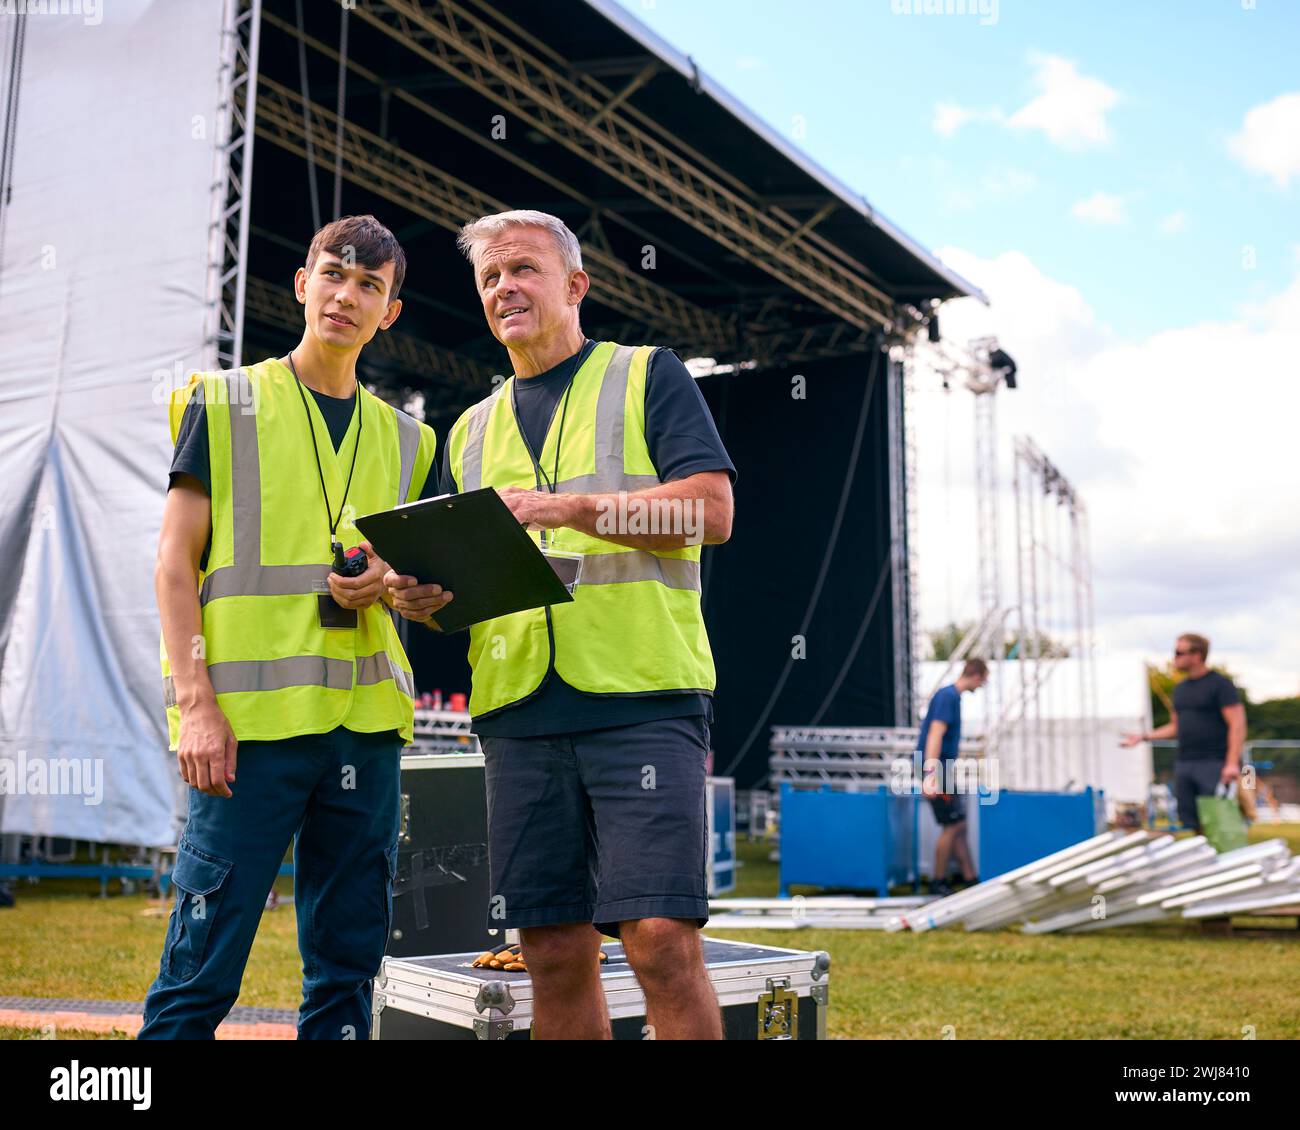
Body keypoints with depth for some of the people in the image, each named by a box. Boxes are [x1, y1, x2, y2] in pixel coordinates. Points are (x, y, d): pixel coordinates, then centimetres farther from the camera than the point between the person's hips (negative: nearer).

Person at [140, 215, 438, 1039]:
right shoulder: (224, 404, 7)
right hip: (250, 718, -4)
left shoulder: (402, 438, 18)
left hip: (367, 719, 4)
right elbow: (176, 559, 1)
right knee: (203, 965, -4)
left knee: (347, 960, 7)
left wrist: (386, 585, -1)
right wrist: (196, 702, -10)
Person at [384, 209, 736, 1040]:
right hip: (519, 713, 5)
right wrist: (421, 596, 0)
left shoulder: (648, 377, 8)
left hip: (643, 699, -4)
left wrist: (569, 507, -15)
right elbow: (459, 587, 24)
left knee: (661, 938, -11)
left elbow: (712, 509, -6)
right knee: (556, 955, 6)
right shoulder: (472, 431, 23)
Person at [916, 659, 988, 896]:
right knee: (952, 827, -4)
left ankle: (971, 879, 17)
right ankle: (938, 882, 6)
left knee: (959, 827, 12)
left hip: (943, 772, 10)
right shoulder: (948, 696, -15)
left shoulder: (952, 696, 16)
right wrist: (931, 775, -30)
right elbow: (935, 736, -24)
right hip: (937, 771, -10)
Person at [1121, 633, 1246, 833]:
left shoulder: (1220, 684, -5)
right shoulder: (1181, 688, 17)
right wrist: (1143, 737, 16)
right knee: (1188, 822, 7)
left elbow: (1237, 725, -11)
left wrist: (1232, 763, -20)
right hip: (1183, 764, 7)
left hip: (1214, 764, -7)